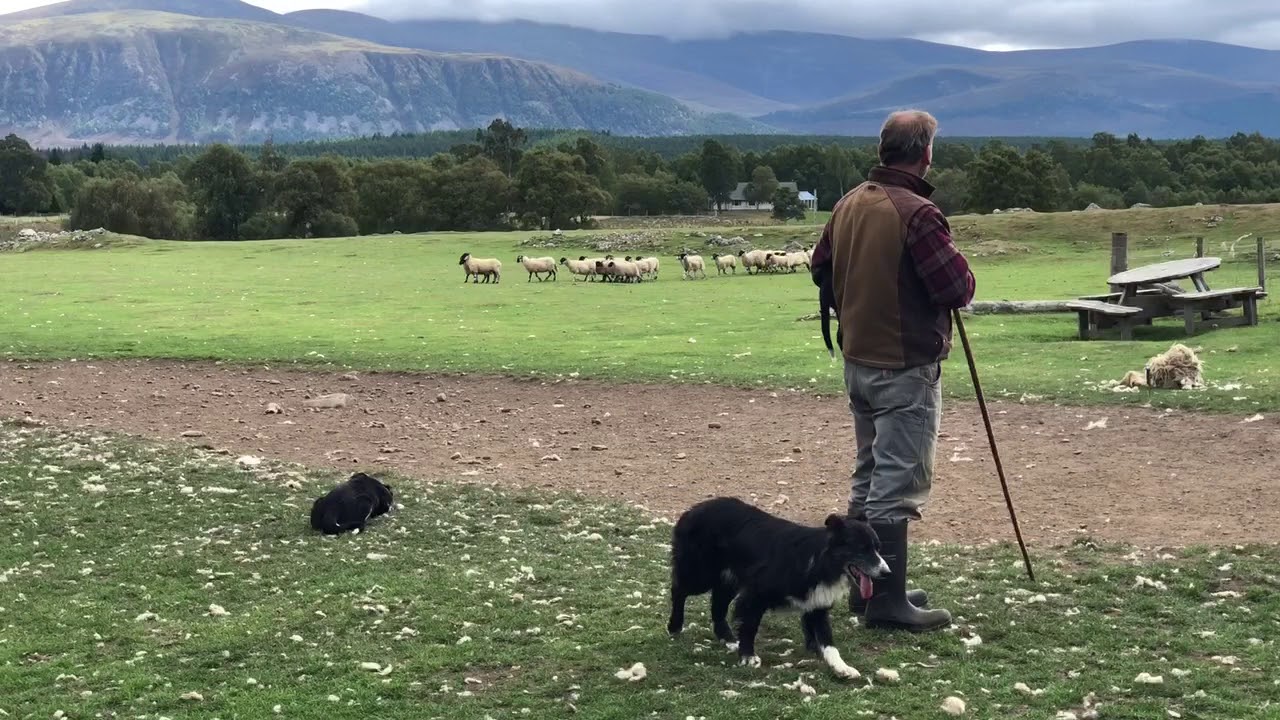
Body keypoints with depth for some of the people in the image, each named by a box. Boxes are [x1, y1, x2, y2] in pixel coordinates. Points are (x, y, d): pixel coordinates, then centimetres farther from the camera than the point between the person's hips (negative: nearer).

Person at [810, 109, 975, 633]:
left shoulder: (849, 204, 5)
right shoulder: (917, 213, -21)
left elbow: (822, 268, 16)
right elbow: (960, 288, -22)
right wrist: (958, 280, -1)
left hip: (857, 360, 8)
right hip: (906, 368, -8)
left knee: (869, 475, 18)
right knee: (898, 483, -3)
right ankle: (887, 601, 0)